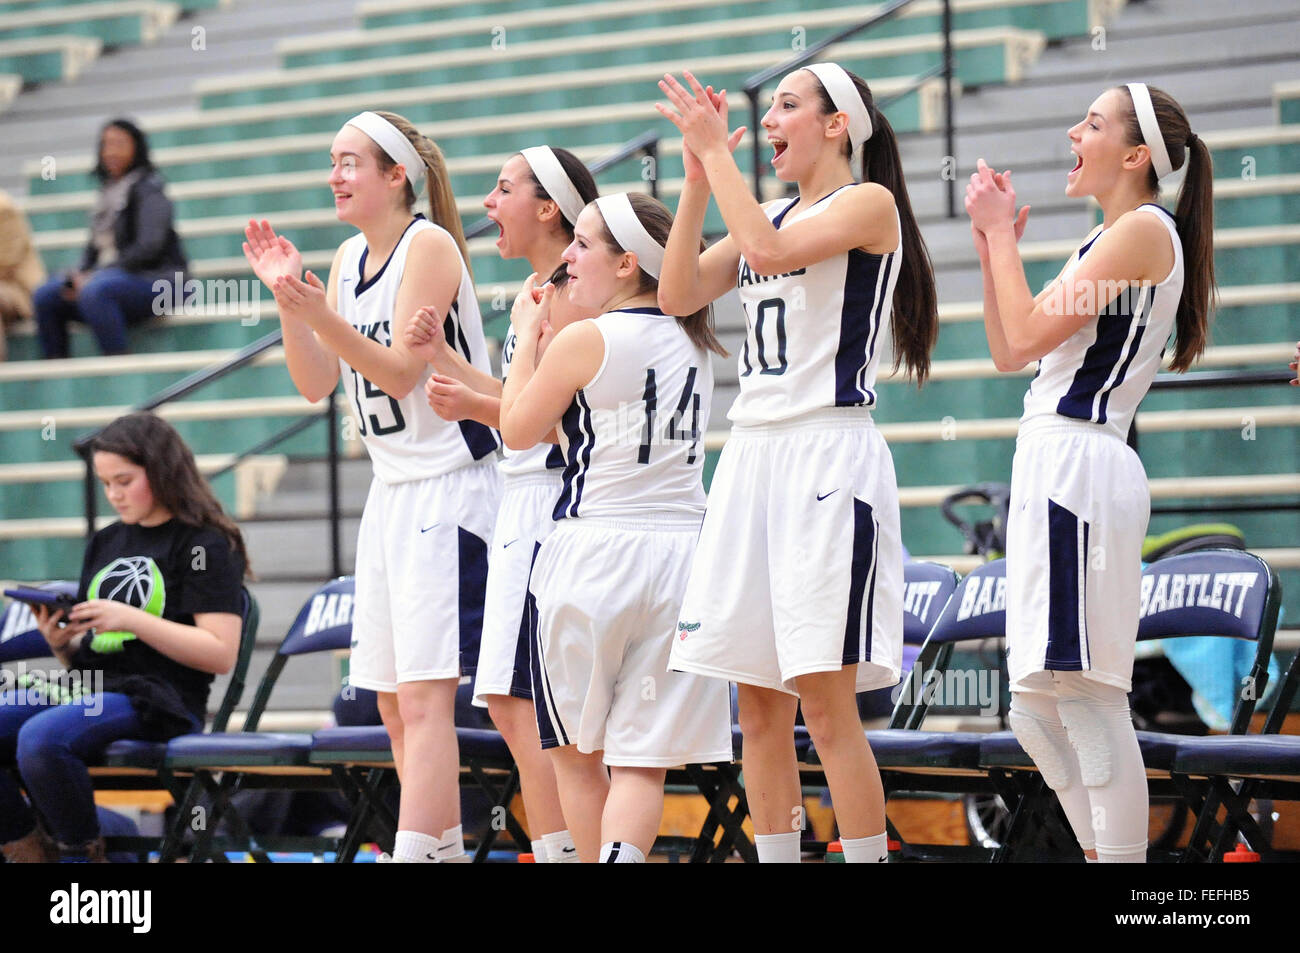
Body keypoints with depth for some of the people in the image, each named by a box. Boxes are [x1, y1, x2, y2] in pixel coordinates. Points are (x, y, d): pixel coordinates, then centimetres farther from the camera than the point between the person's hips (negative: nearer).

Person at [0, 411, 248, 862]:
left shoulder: (206, 546, -1)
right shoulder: (105, 544, 21)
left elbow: (221, 654, -11)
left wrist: (133, 620, -17)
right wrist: (60, 643, -2)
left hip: (159, 698, -8)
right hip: (84, 687, 8)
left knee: (40, 739, -34)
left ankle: (84, 854, -13)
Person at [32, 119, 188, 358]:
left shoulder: (147, 188, -7)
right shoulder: (109, 191, 16)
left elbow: (149, 246, -18)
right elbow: (95, 245, 18)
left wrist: (92, 278, -19)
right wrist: (80, 274, -5)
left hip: (152, 278, -8)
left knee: (94, 292, -36)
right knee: (45, 296, -6)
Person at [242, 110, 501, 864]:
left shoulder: (429, 245, -12)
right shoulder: (349, 260, 12)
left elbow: (401, 372, -17)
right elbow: (317, 383, 8)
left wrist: (319, 314, -28)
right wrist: (287, 297, -4)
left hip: (450, 489, -9)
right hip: (391, 490, 9)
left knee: (424, 694, -16)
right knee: (396, 701, 10)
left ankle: (414, 854, -21)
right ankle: (447, 847, 19)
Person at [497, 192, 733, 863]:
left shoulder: (584, 341, -9)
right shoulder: (692, 343, 10)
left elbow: (518, 430, 4)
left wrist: (526, 335, 14)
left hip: (593, 555, -4)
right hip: (679, 554, 4)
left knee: (575, 753, 12)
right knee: (642, 761, 0)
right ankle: (619, 855, -21)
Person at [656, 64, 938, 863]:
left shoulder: (869, 202, -3)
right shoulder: (774, 215, 19)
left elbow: (769, 251, -19)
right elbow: (678, 295, 10)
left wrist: (714, 149, -12)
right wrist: (699, 175, 5)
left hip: (828, 458, -8)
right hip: (754, 458, 8)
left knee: (826, 702, -12)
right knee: (760, 706, 6)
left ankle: (869, 858, -8)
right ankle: (778, 857, 10)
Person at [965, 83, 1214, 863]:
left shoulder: (1145, 229, -8)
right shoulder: (1105, 240, 22)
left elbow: (1029, 334, -13)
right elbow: (1009, 352, 22)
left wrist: (1001, 233, -2)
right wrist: (993, 244, 15)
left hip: (1079, 467, -10)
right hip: (1052, 468, 10)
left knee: (1087, 696, -12)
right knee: (1038, 709, 11)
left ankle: (1124, 859, -11)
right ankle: (1106, 855, 13)